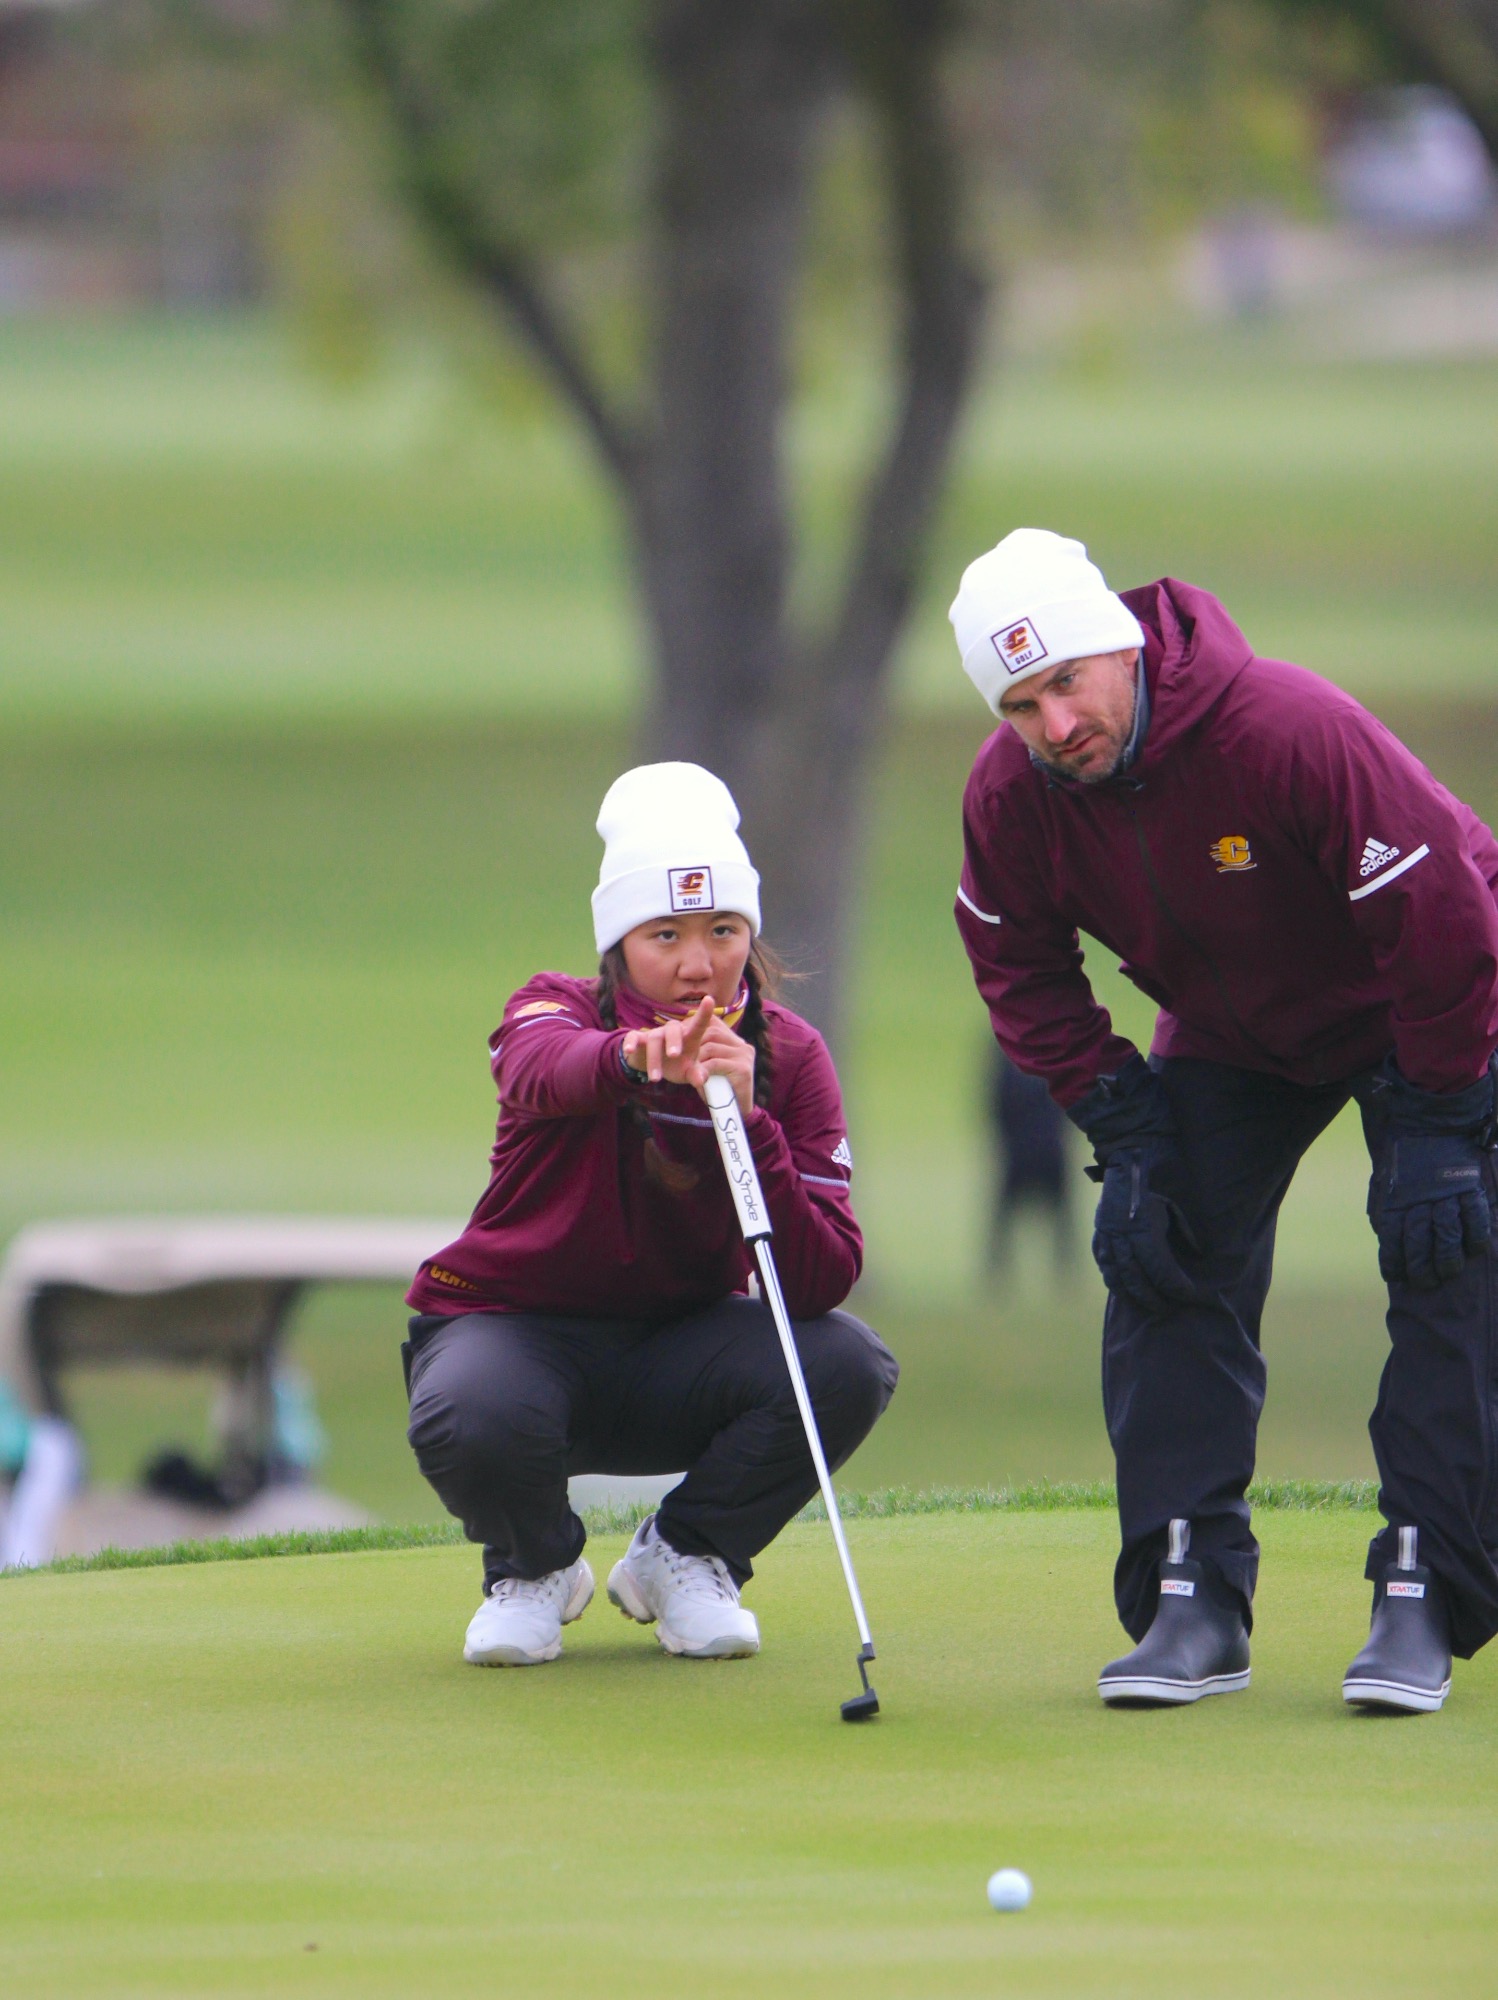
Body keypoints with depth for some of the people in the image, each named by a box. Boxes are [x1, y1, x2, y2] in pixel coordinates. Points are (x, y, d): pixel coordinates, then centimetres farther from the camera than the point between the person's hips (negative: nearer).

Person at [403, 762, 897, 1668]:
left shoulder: (789, 1056, -9)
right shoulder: (555, 1010, -14)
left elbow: (824, 1283, -20)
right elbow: (546, 1071, -44)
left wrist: (750, 1124, -33)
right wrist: (634, 1059, -67)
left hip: (677, 1346, 2)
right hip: (512, 1324, -2)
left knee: (849, 1364, -27)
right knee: (470, 1424, -38)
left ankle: (684, 1557, 1)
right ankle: (535, 1567, 1)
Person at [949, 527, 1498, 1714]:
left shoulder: (1290, 731, -37)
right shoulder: (1011, 796, -21)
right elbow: (1023, 973, -3)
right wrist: (1124, 1131, -13)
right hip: (1231, 1033, 5)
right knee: (1164, 1265, -8)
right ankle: (1193, 1603, -4)